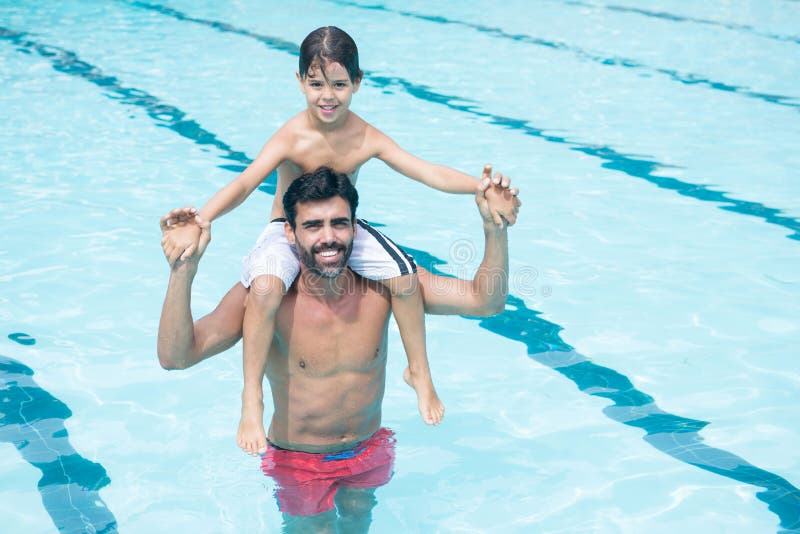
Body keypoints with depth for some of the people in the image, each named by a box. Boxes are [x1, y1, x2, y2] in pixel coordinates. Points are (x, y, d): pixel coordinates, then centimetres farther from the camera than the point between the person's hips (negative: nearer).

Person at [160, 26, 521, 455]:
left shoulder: (366, 138, -11)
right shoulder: (291, 138, -22)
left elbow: (427, 172, -15)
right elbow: (243, 184, -35)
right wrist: (196, 224, -50)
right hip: (288, 230, -3)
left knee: (404, 275, -19)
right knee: (265, 286, -35)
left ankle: (419, 372, 7)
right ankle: (251, 396, -18)